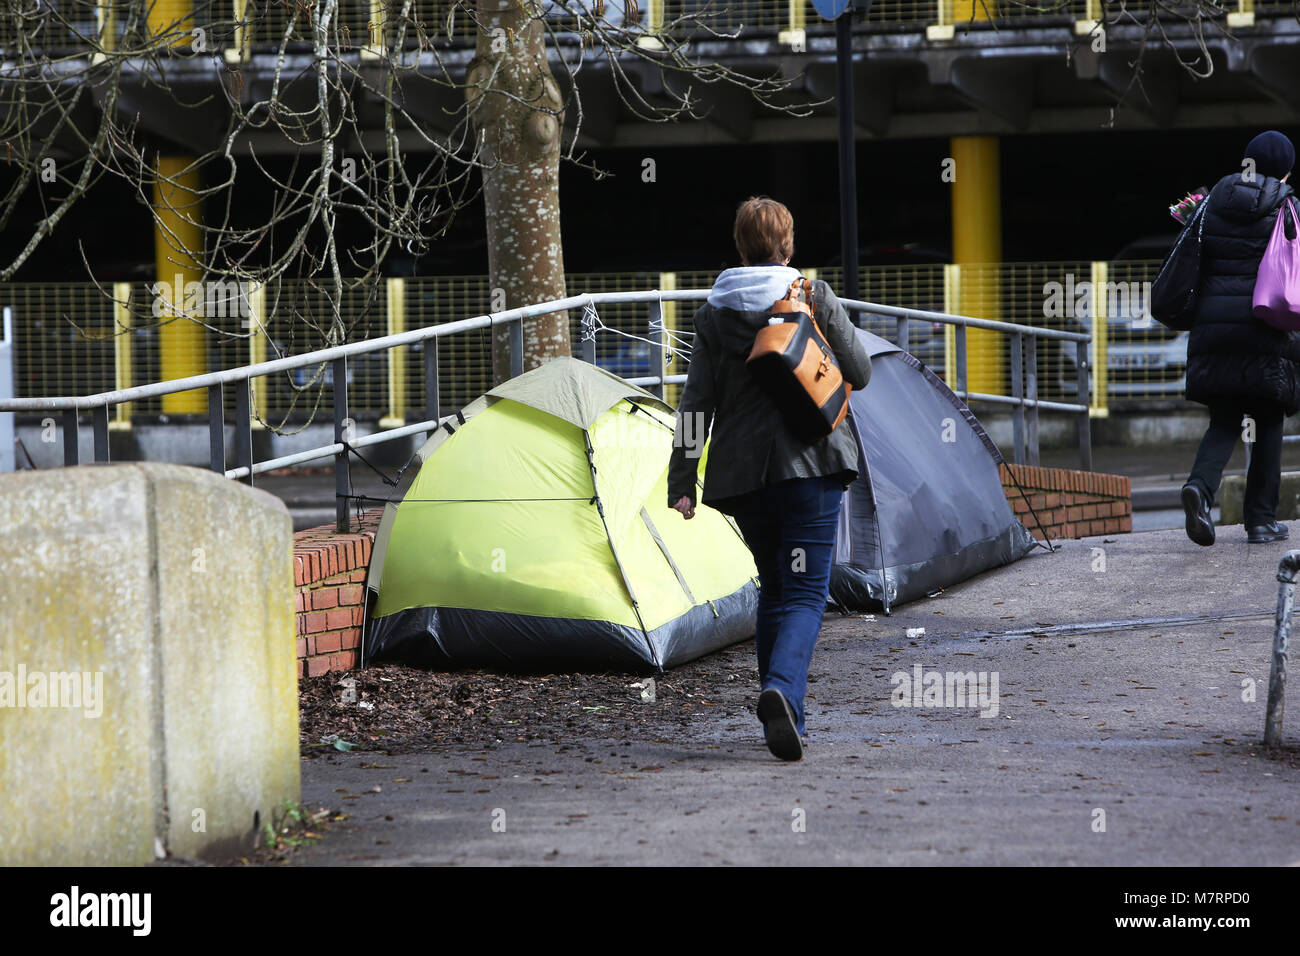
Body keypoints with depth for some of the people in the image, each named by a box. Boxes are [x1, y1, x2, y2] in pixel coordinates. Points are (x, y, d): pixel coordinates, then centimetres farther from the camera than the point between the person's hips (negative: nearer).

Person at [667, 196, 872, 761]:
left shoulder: (713, 314, 4)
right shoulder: (815, 299, -2)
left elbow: (696, 403, 3)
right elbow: (859, 374, 5)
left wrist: (682, 483, 5)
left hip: (742, 472, 3)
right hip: (809, 465, -3)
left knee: (773, 588, 19)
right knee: (805, 592, -4)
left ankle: (781, 714, 17)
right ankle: (782, 690, -30)